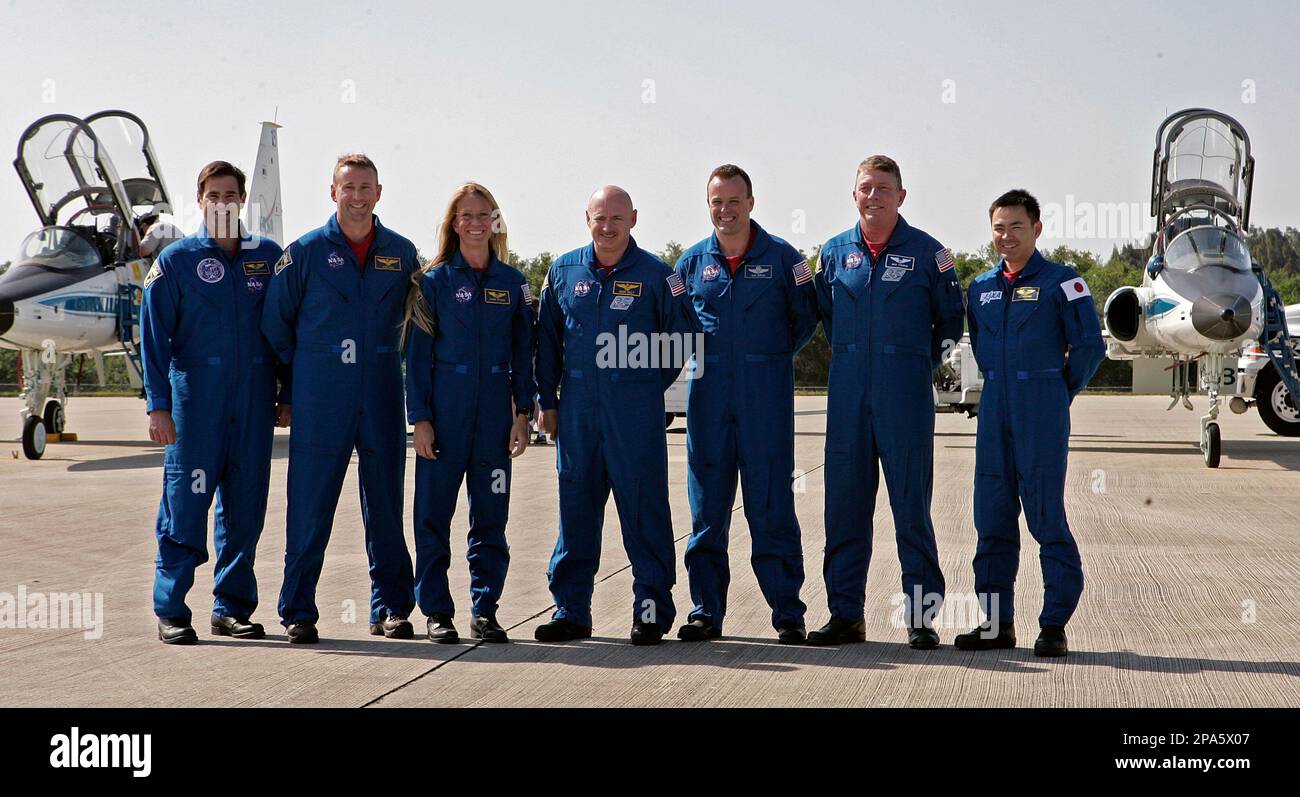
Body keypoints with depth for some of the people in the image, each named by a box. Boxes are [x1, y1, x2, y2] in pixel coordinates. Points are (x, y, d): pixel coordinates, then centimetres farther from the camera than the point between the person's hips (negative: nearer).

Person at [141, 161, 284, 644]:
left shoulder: (269, 257, 10)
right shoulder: (175, 261, 3)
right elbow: (153, 336, 1)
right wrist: (158, 404, -7)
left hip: (254, 400, 3)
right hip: (196, 397, -3)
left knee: (246, 504, 6)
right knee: (185, 502, -4)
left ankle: (233, 607, 15)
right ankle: (171, 611, 3)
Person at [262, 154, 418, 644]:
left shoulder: (402, 254, 9)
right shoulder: (305, 252, 2)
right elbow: (276, 326, 6)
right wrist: (287, 391, 5)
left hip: (382, 400, 2)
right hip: (319, 399, -2)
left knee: (385, 503, 6)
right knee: (310, 506, -1)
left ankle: (390, 608, 15)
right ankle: (298, 611, 7)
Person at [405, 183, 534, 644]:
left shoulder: (512, 283, 9)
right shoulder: (434, 280, 3)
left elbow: (523, 352, 10)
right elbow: (418, 352, 1)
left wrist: (523, 412, 2)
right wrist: (420, 417, -6)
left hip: (494, 409, 2)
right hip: (445, 408, -2)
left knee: (491, 514, 4)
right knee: (434, 511, -1)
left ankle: (485, 609, 12)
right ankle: (436, 610, 8)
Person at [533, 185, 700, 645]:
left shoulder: (655, 274, 0)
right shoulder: (564, 271, 9)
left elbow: (683, 333, 8)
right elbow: (547, 339, 15)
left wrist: (653, 381, 6)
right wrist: (547, 401, 11)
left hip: (636, 411, -3)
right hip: (577, 409, 3)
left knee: (644, 508, -1)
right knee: (575, 508, 7)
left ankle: (652, 611, 6)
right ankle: (571, 612, 15)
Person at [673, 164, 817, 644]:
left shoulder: (781, 257, 2)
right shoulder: (693, 261, 9)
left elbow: (806, 317, 11)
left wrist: (774, 356, 5)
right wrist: (705, 353, 10)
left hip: (766, 398, -2)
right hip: (709, 397, 3)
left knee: (772, 505, -2)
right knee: (707, 505, 4)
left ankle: (787, 613, 4)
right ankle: (707, 611, 11)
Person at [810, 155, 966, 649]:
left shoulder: (927, 252, 1)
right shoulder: (835, 252, 9)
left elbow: (950, 320, 9)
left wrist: (922, 362, 5)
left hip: (905, 395, -3)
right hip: (848, 394, 3)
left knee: (912, 504, -2)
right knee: (844, 502, 4)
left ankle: (922, 616, 4)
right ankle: (845, 613, 12)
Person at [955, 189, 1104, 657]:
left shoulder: (1061, 282, -2)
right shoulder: (981, 288, 13)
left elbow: (1090, 346, -3)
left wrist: (1061, 393, 4)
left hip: (1042, 418, -5)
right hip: (995, 416, 6)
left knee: (1047, 520, -5)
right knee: (992, 520, 6)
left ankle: (1054, 626, 0)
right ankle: (997, 623, 14)